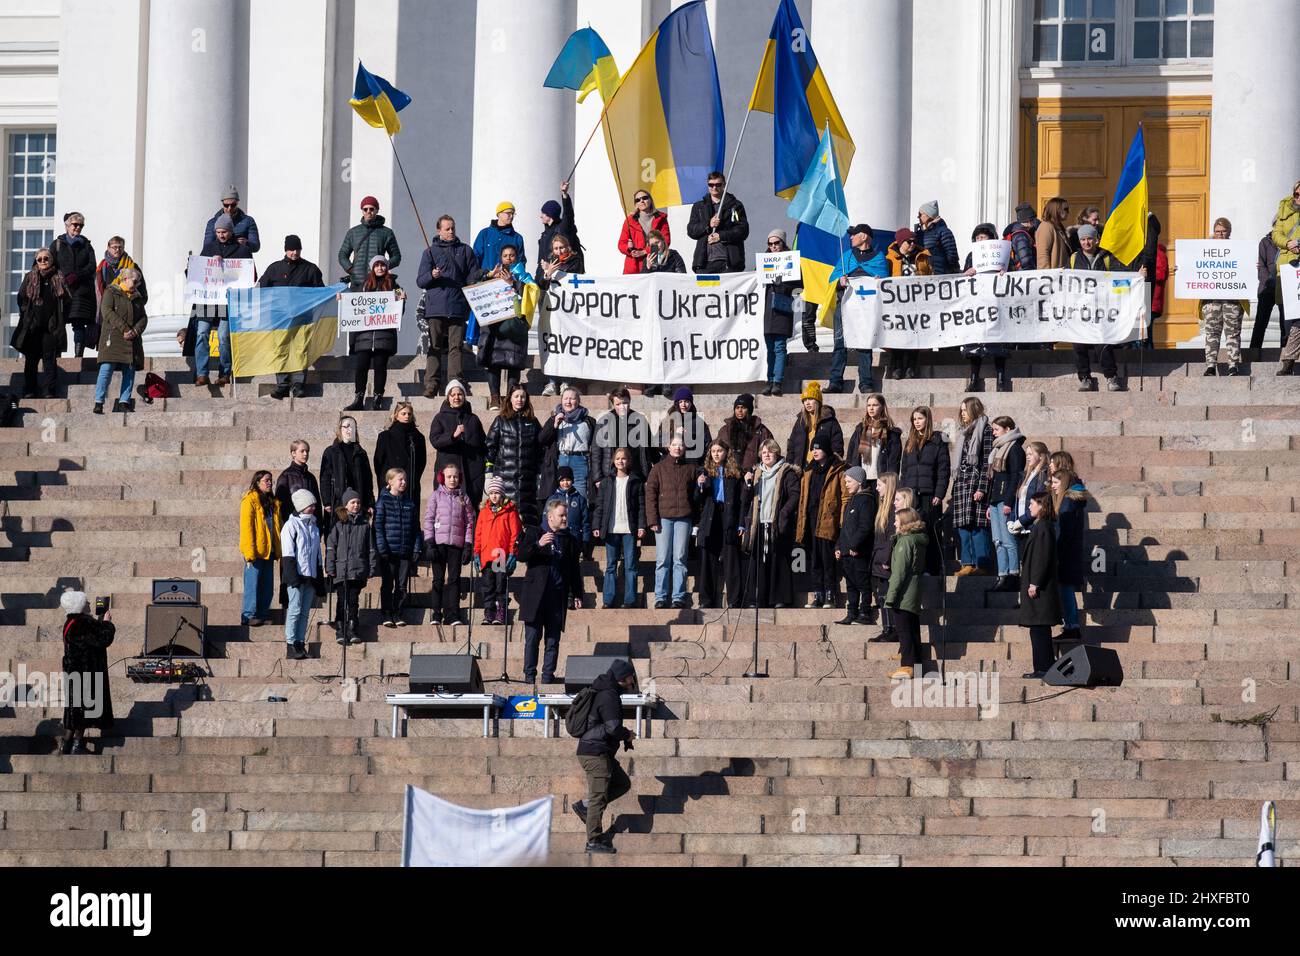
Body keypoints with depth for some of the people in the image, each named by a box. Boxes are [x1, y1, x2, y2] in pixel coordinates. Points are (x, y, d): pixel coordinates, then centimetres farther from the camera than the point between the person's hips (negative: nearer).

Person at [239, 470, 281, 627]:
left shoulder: (273, 502, 16)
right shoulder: (250, 500, -6)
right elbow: (246, 526, -11)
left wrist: (278, 549, 12)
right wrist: (249, 552, -18)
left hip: (269, 550, 7)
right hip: (255, 551, -7)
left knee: (267, 585, 8)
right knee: (253, 584, -5)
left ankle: (263, 614, 14)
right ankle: (249, 616, -2)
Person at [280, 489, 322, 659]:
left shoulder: (314, 527, 18)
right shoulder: (292, 525, -2)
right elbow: (287, 552, -8)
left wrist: (318, 576, 17)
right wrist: (293, 575, -16)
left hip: (310, 575, 7)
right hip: (297, 575, -7)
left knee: (305, 612, 5)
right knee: (295, 609, -9)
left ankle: (300, 643, 8)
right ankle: (291, 645, -8)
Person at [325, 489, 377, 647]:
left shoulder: (364, 525, 9)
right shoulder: (338, 525, 4)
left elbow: (371, 549, 12)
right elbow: (330, 547, 2)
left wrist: (372, 568, 6)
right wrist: (330, 568, -4)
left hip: (358, 570, 1)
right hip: (341, 569, -1)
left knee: (354, 600, 1)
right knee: (342, 601, -2)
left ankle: (352, 630, 7)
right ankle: (340, 631, 2)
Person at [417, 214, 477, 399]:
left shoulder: (465, 251, 16)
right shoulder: (430, 252, 13)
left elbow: (474, 278, 16)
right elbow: (420, 281, 8)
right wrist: (432, 276, -13)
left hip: (458, 306, 0)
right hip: (436, 306, 0)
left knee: (456, 346, -6)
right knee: (435, 347, -3)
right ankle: (431, 384, -4)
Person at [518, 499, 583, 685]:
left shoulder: (569, 540, 13)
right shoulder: (534, 533, 5)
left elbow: (574, 570, 16)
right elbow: (521, 556, -6)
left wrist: (577, 594, 11)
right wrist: (538, 545, -21)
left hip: (558, 596, 3)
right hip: (536, 594, -3)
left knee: (553, 639, 2)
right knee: (532, 637, -2)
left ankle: (548, 676, 6)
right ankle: (529, 675, 3)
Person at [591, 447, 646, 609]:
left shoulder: (636, 482, 6)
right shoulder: (606, 483, 11)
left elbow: (641, 505, 3)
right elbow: (599, 505, 9)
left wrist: (641, 526, -6)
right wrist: (596, 526, 1)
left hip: (629, 529, -2)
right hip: (611, 529, 2)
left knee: (630, 565, -2)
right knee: (611, 566, 3)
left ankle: (630, 600, -1)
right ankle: (609, 600, 4)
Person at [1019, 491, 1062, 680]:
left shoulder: (1042, 528, -15)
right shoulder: (1038, 526, 15)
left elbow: (1042, 558, -19)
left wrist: (1034, 584, -19)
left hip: (1038, 588, -10)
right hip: (1036, 584, 10)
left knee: (1038, 629, -8)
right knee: (1040, 629, 13)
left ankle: (1042, 669, -8)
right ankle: (1044, 668, 16)